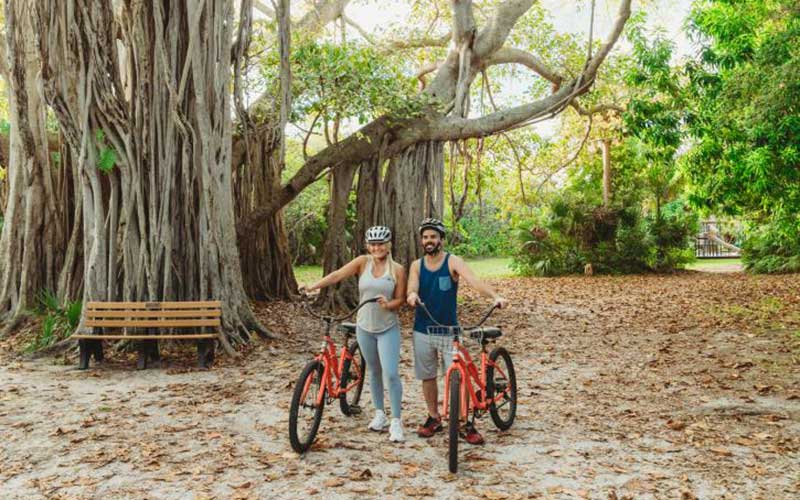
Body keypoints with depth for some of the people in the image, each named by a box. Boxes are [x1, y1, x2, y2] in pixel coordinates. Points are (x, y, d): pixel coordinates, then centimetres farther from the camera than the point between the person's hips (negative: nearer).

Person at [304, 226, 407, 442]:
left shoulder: (397, 270, -6)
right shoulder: (363, 262, -3)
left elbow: (400, 299, -3)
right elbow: (337, 275, -12)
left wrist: (389, 304, -25)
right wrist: (313, 286, -23)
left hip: (388, 328, -2)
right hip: (365, 327, 2)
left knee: (391, 373, -10)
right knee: (374, 371, 14)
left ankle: (396, 421, 0)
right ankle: (379, 414, 29)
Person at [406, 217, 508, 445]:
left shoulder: (453, 262, -8)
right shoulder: (417, 265, 3)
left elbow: (474, 280, -24)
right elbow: (412, 287, -14)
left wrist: (495, 296, -42)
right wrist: (412, 294, -40)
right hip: (423, 330, 3)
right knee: (427, 376, 12)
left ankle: (467, 423, 4)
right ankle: (434, 418, 28)